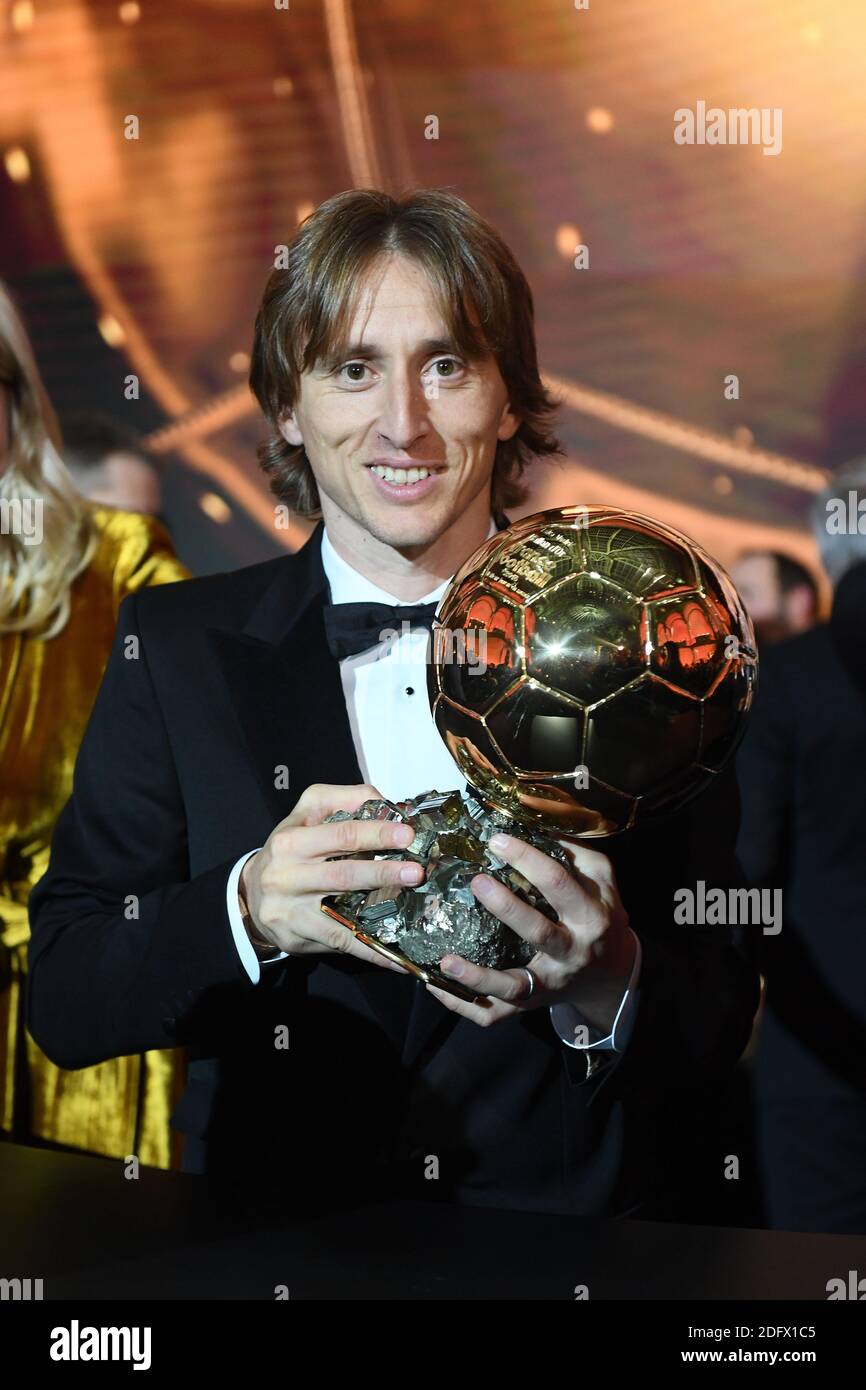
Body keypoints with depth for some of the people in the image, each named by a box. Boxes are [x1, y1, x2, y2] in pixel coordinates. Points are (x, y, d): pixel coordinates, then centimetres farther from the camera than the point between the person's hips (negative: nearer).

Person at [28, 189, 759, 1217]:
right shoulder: (177, 646, 1)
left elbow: (722, 1021, 2)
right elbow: (62, 1005, -2)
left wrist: (603, 984, -19)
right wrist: (249, 913, -19)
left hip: (573, 1247, 0)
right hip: (271, 1243, 0)